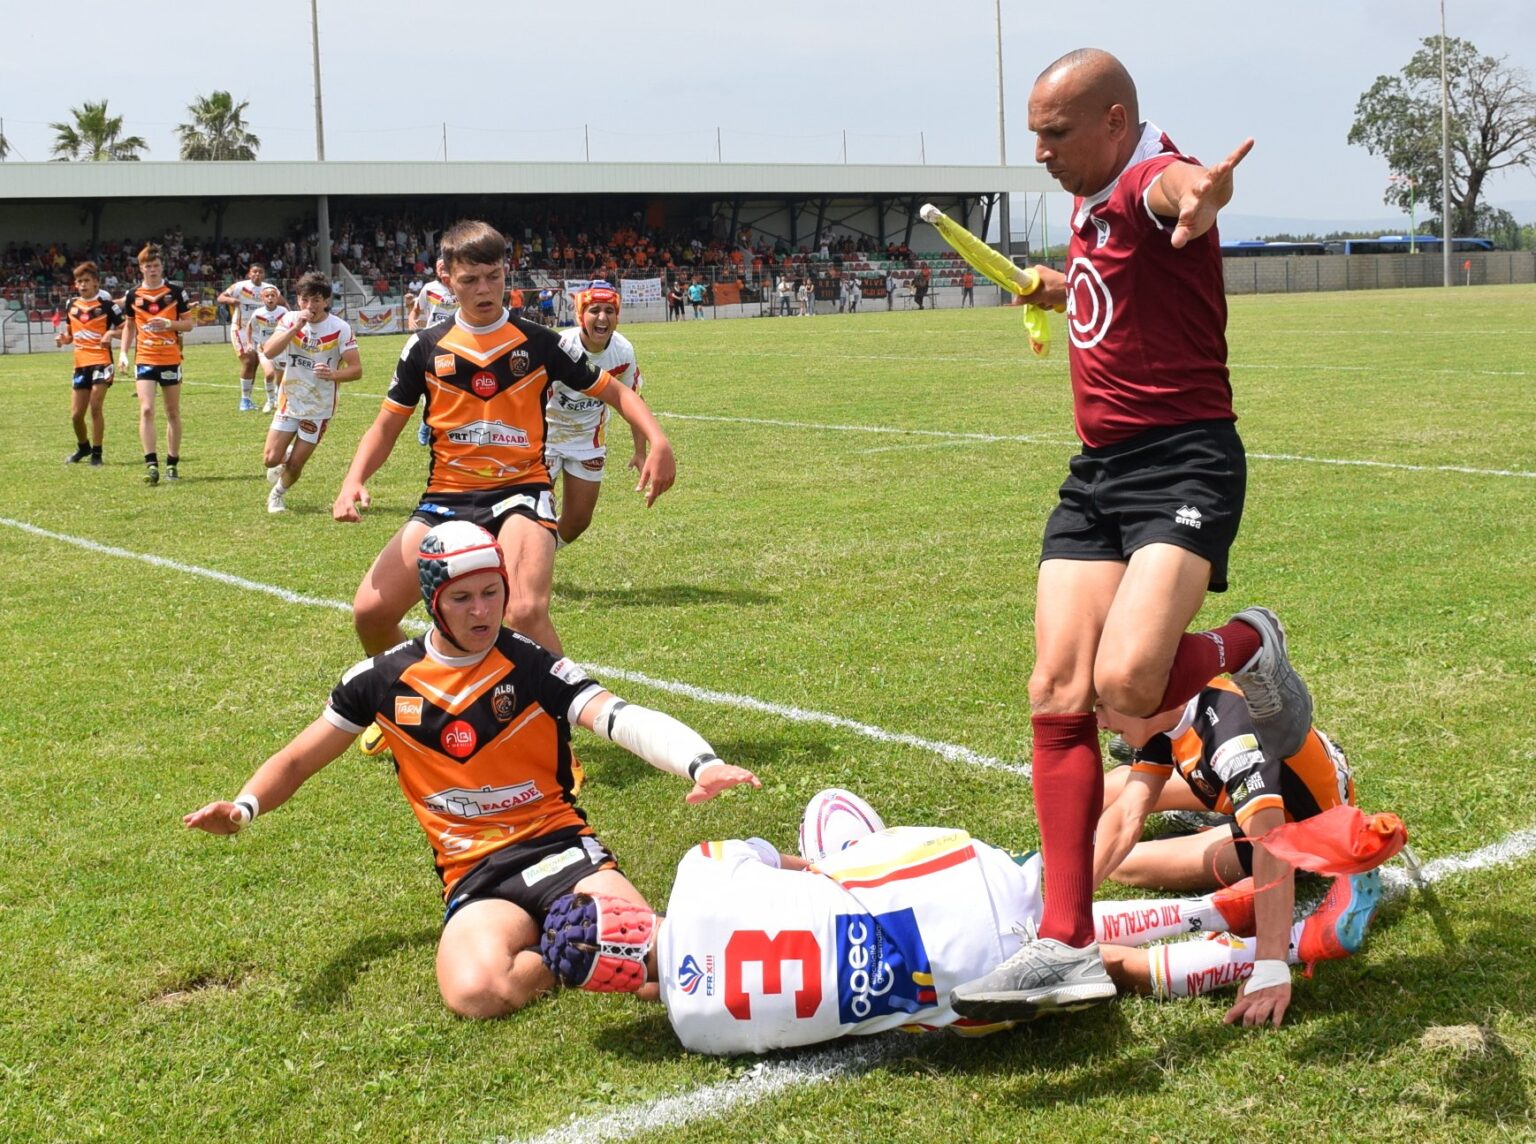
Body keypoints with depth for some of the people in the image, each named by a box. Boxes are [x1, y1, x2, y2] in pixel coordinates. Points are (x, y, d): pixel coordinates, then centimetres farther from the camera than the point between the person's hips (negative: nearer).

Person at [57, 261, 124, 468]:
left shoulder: (106, 304, -5)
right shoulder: (72, 304, 10)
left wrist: (111, 334, -23)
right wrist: (63, 339, -2)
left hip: (101, 361, -5)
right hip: (81, 363, 5)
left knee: (95, 407, -13)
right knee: (76, 414, 6)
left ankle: (96, 453, -2)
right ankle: (83, 447, 32)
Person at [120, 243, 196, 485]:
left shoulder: (176, 291, 0)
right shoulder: (133, 295, 4)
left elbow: (190, 322, 2)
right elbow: (129, 326, 15)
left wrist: (169, 324, -16)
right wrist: (123, 352, 3)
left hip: (171, 359, 0)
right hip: (144, 359, 0)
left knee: (173, 413, 8)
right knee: (146, 410, -14)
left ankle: (172, 463, 18)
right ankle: (151, 465, -17)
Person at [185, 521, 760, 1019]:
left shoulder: (533, 668, -5)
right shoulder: (384, 680, 4)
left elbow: (622, 718, -22)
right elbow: (298, 760, 16)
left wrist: (700, 764, -41)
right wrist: (243, 806, -5)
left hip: (557, 841, -2)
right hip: (474, 873, 2)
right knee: (475, 989, -32)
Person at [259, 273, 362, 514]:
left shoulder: (340, 329, -14)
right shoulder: (291, 320, -6)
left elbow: (356, 369, -15)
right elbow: (269, 352, -18)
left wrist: (333, 374, -35)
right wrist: (296, 328, -27)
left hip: (319, 408, -2)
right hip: (289, 401, 2)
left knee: (295, 465, -1)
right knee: (270, 459, -5)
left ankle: (278, 493, 32)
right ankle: (285, 458, 33)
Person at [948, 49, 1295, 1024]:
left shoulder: (1153, 181, -14)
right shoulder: (1091, 202, 15)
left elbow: (1174, 186, -43)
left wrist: (1197, 195, -64)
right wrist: (1062, 286, 33)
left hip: (1184, 464, -9)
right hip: (1098, 469, 9)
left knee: (1125, 682, -27)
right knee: (1057, 694, -4)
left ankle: (1246, 648, 9)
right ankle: (1068, 944, -2)